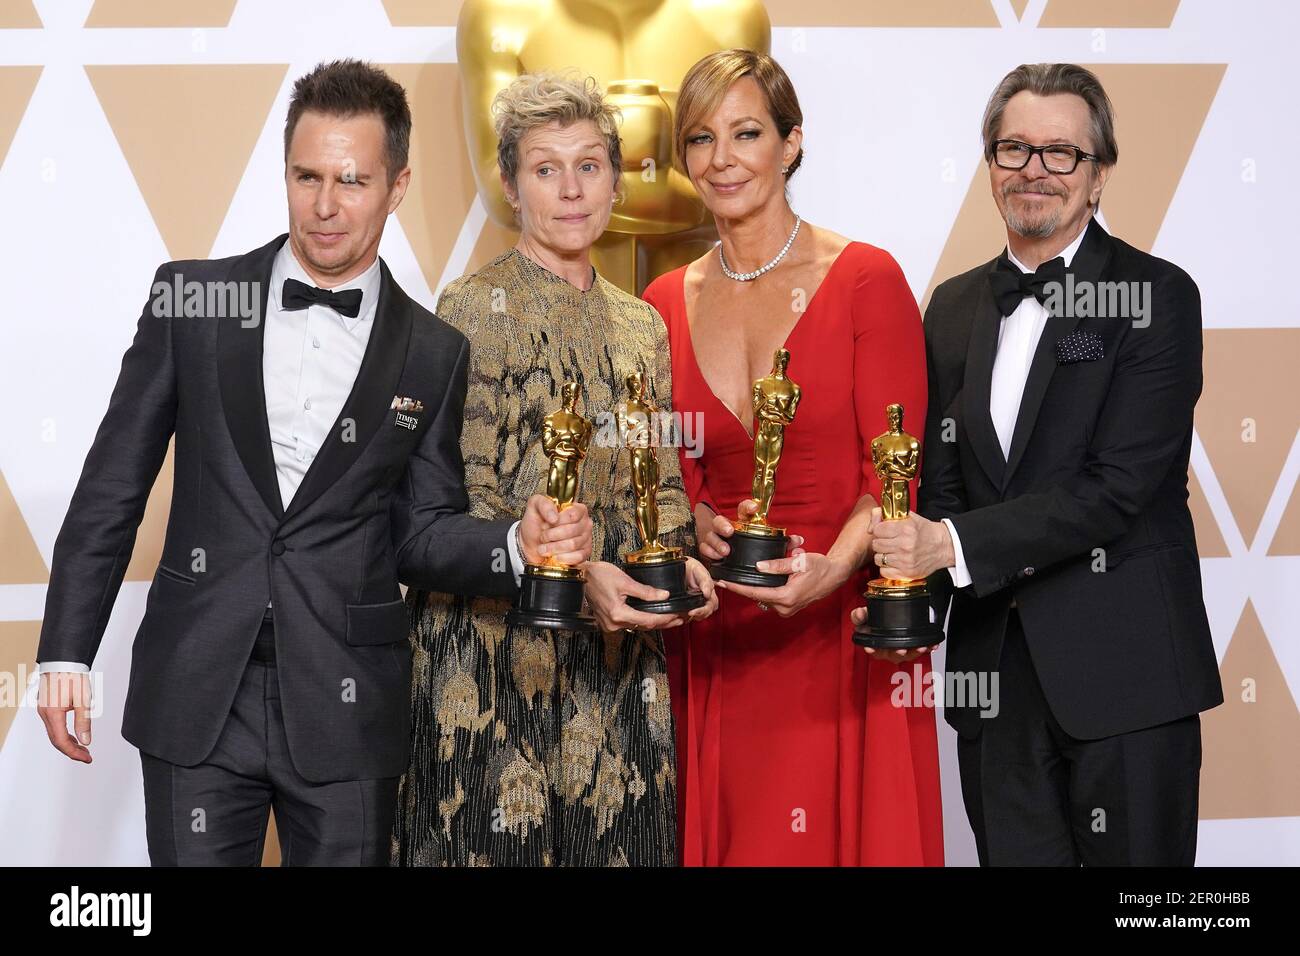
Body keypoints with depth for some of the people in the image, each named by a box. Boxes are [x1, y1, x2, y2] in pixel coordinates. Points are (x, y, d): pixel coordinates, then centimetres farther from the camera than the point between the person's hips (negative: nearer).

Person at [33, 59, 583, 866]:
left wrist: (519, 545, -13)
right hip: (196, 697, 0)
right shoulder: (192, 296, 2)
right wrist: (66, 650, 1)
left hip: (345, 710, 1)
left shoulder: (434, 354, 3)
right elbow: (113, 485, 4)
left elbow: (422, 531, 7)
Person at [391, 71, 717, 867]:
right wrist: (578, 575, -23)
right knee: (506, 837, 2)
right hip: (501, 647, -5)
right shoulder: (475, 309, -7)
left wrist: (679, 561, -6)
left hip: (622, 653, 6)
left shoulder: (641, 325, 12)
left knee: (616, 835, 9)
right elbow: (460, 502, -11)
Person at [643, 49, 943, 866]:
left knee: (855, 835, 2)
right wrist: (700, 523, -9)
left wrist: (830, 569, -24)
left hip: (845, 623, -3)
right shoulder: (666, 303, 7)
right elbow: (675, 474, 13)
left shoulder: (866, 279, -5)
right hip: (719, 640, 3)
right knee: (729, 840, 8)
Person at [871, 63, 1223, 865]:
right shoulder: (955, 306, 12)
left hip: (1123, 668, -5)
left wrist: (953, 543, -19)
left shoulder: (1156, 296, -6)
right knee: (1012, 854, 10)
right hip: (995, 671, 5)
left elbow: (1118, 485, -16)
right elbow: (942, 477, 12)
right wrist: (907, 589, -7)